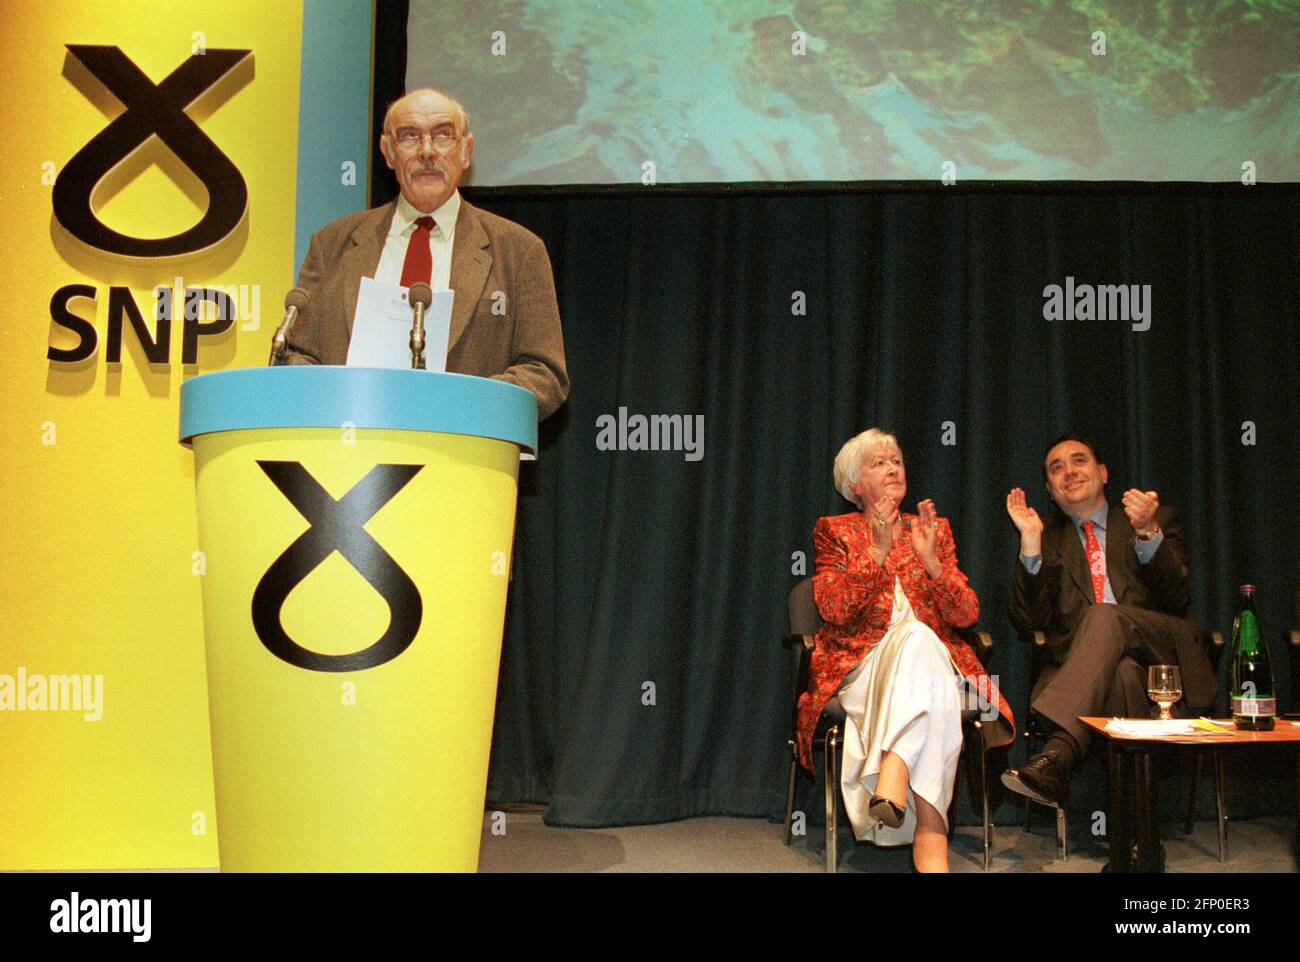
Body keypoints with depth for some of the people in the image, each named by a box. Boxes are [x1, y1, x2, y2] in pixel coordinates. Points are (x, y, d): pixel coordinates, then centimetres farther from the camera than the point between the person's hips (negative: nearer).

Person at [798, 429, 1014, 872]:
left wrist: (930, 560, -11)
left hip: (935, 663, 2)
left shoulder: (935, 529, 17)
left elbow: (966, 615, 5)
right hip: (861, 666, -2)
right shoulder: (834, 531, 11)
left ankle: (893, 776, -47)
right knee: (916, 635, -37)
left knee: (917, 638, -35)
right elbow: (833, 609, -6)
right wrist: (878, 552, -16)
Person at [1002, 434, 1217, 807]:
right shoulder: (1047, 538, 20)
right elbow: (1029, 620, 4)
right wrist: (1031, 542, -7)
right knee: (1122, 672, -37)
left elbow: (1178, 598, 0)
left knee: (1104, 616, -35)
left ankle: (1054, 759, -49)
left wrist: (1148, 532, -17)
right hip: (1080, 669, 1)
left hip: (1160, 653, -1)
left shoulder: (1160, 520, 18)